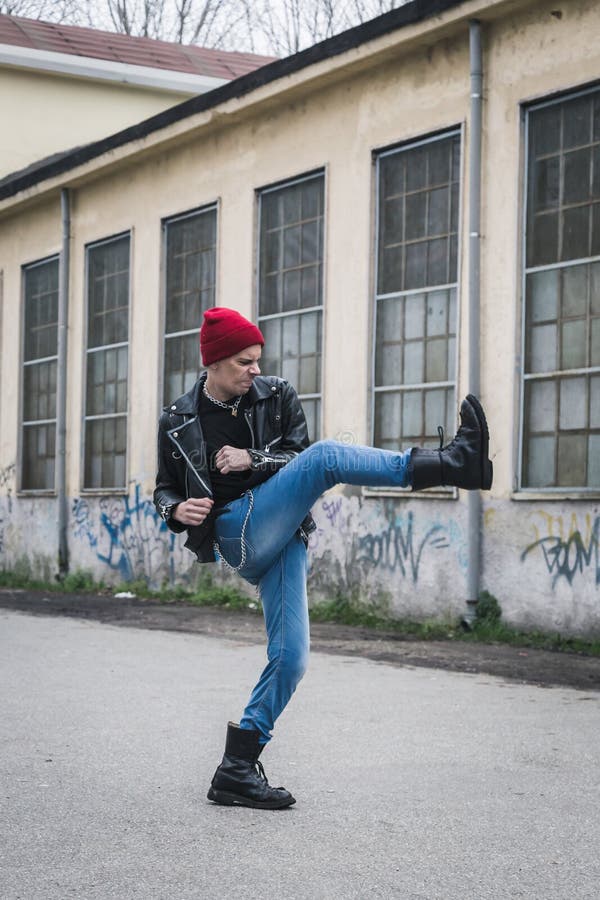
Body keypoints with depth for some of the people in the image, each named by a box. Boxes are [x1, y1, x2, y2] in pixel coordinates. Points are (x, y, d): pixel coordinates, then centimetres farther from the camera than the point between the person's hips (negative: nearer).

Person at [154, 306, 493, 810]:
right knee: (325, 456, -25)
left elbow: (299, 459, 6)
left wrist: (253, 459, -11)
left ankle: (237, 772, 3)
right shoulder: (178, 422, 9)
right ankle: (454, 463, -36)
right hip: (239, 530, -4)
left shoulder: (277, 396, 11)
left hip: (282, 539, 4)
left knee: (290, 657, -6)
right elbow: (165, 489, 16)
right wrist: (176, 509, -7)